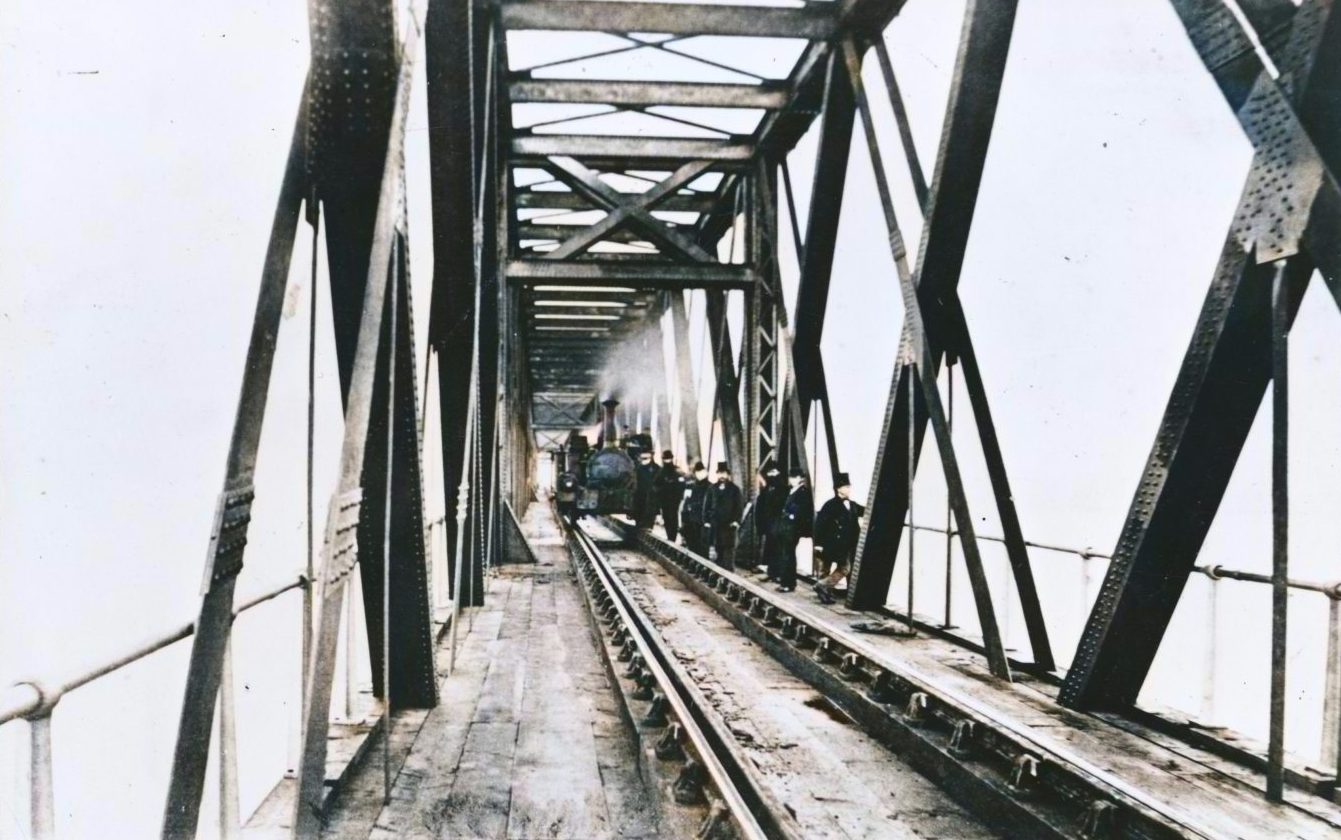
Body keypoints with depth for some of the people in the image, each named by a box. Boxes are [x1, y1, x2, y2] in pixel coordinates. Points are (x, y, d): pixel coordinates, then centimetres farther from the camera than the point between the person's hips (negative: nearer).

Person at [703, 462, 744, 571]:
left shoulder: (734, 489, 1)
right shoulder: (713, 488, 9)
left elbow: (739, 506, -2)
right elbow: (707, 505, 10)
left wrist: (736, 520, -9)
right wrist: (706, 520, 3)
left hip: (729, 524, -3)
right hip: (715, 524, 3)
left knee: (729, 547, -2)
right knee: (718, 547, 6)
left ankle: (729, 569, 2)